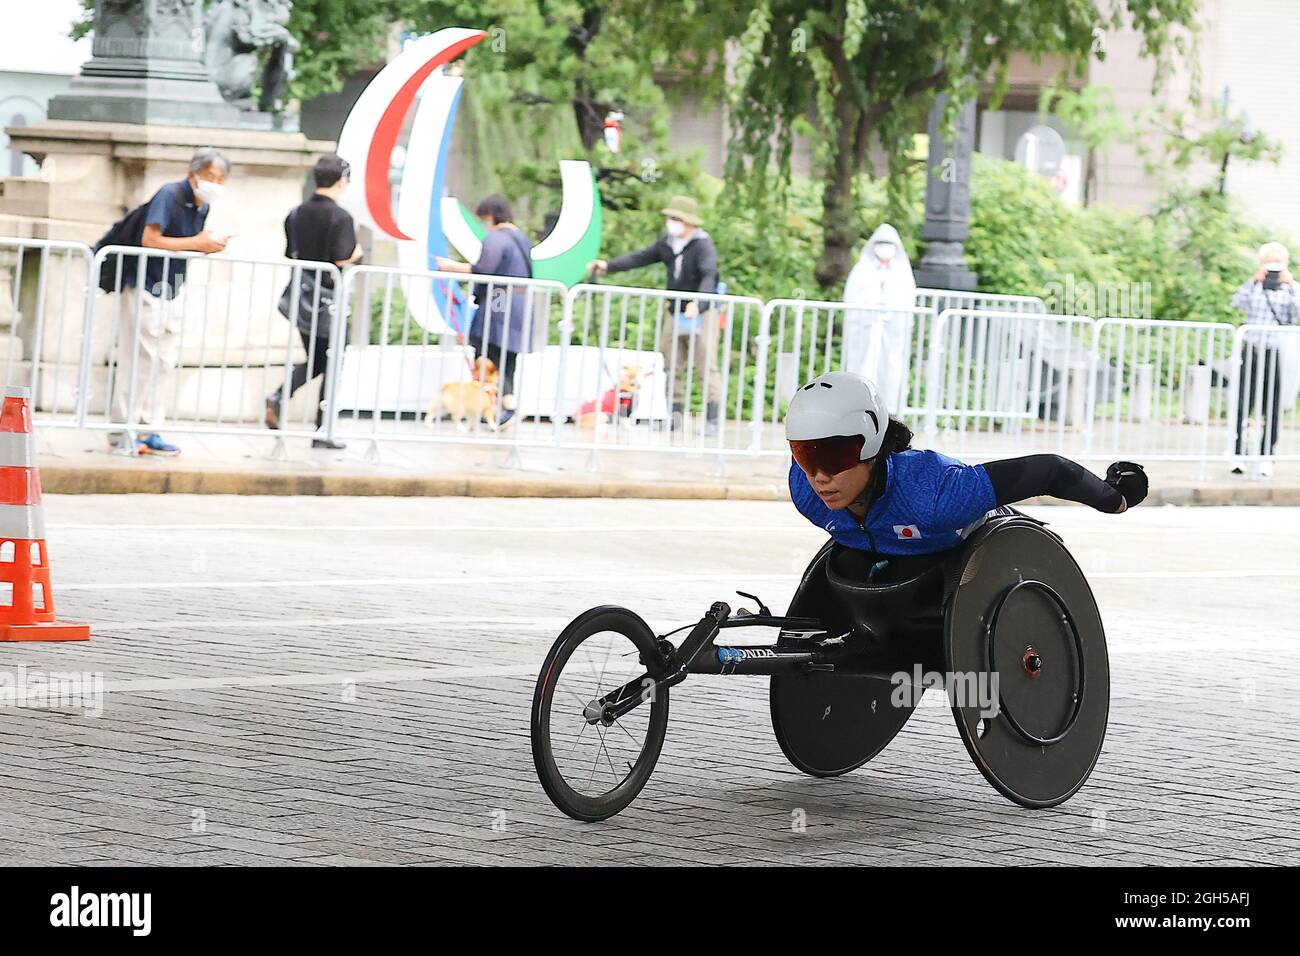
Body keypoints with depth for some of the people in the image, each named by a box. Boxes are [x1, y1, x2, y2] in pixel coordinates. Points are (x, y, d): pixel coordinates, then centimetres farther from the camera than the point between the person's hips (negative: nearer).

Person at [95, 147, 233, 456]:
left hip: (171, 291, 8)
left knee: (166, 362, 8)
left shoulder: (203, 207, 8)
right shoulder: (170, 196, -18)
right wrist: (196, 243, -25)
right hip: (143, 288, -8)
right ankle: (122, 431, -2)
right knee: (140, 359, -7)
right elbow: (150, 239, -27)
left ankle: (149, 431, 13)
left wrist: (211, 246, -9)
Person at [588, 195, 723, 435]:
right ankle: (675, 413, 13)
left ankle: (713, 418, -12)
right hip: (676, 312, 7)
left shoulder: (703, 246, -16)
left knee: (705, 366, -11)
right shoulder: (668, 244, 7)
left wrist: (698, 303, -47)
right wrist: (609, 266, 7)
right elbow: (641, 257, 14)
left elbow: (709, 276, -30)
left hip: (702, 313, -7)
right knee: (671, 364, 6)